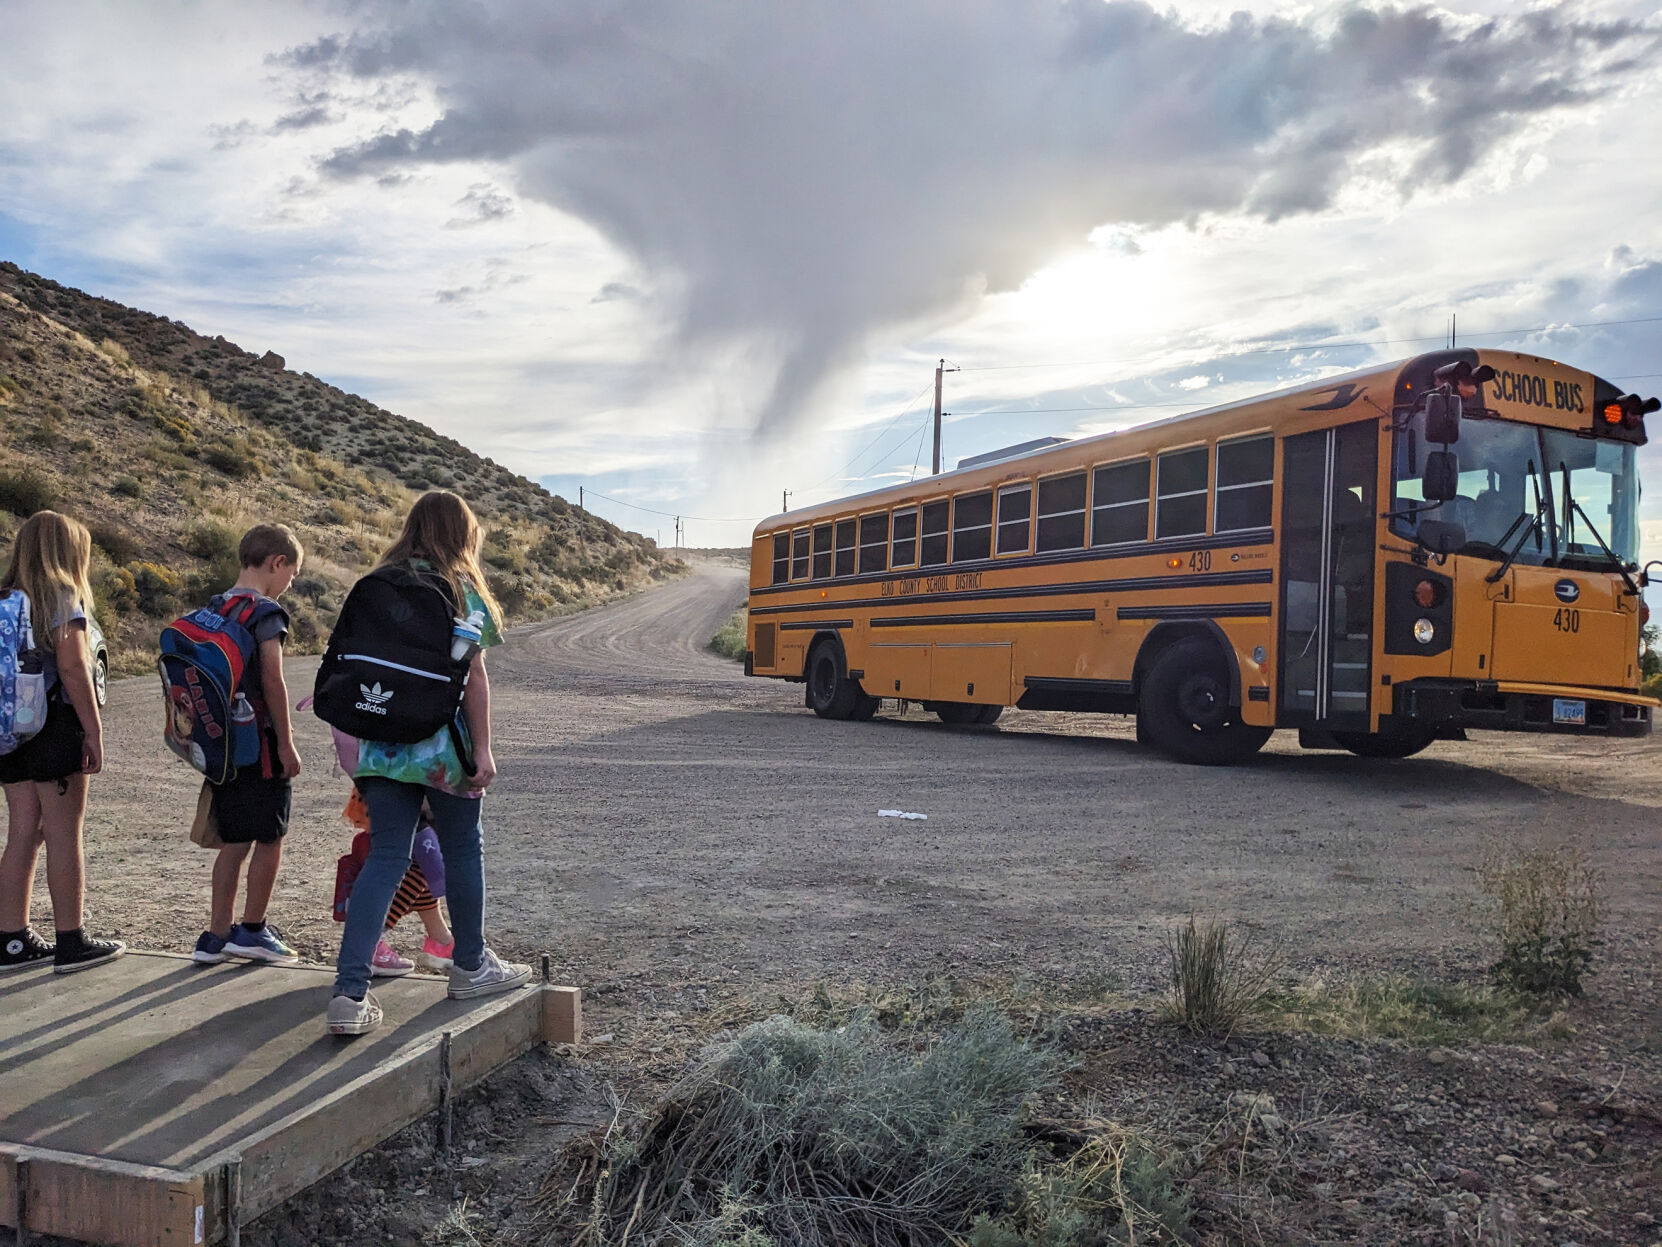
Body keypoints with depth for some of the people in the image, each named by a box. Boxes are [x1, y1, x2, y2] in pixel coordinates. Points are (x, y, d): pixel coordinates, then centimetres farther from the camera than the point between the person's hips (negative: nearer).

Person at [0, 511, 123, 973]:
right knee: (64, 837, 1)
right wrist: (94, 730, -12)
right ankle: (71, 943, 8)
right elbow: (72, 667, -16)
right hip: (55, 726, -7)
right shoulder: (62, 596, -9)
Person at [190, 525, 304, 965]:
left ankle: (217, 935, 15)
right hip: (260, 740, -8)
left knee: (235, 841, 13)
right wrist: (286, 743, -13)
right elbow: (272, 680, -17)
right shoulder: (265, 612, -13)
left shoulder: (214, 609, 11)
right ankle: (252, 930, 12)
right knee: (270, 838, 5)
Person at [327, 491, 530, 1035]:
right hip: (442, 745, -4)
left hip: (380, 744, 5)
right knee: (462, 850, 13)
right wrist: (483, 749, -8)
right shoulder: (461, 591, -6)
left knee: (384, 857, 5)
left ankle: (349, 992, -5)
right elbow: (473, 676, -11)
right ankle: (470, 966, 28)